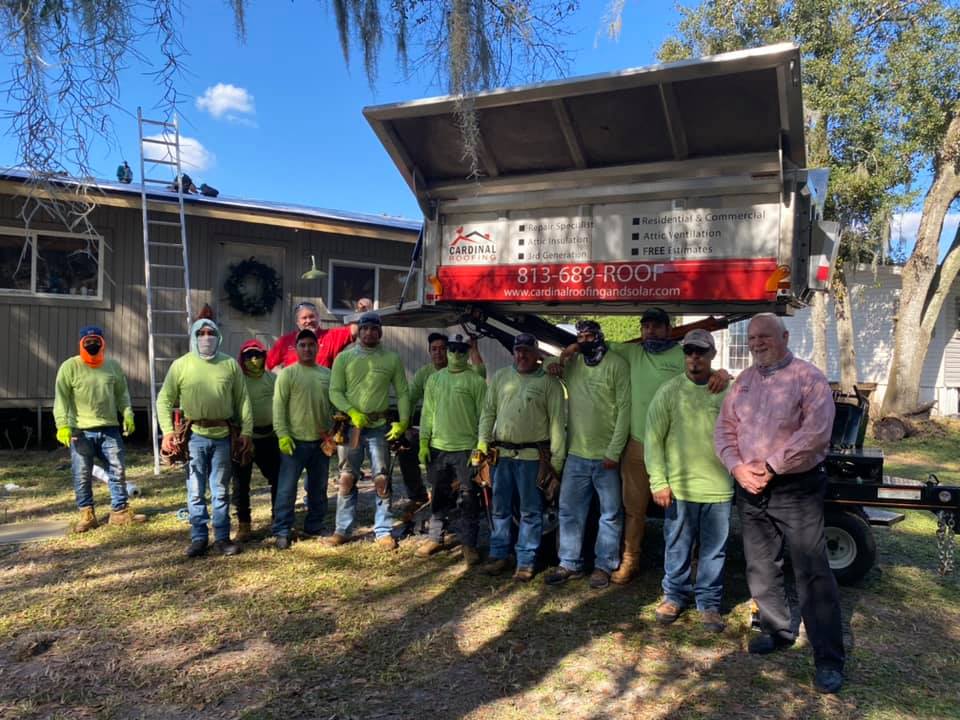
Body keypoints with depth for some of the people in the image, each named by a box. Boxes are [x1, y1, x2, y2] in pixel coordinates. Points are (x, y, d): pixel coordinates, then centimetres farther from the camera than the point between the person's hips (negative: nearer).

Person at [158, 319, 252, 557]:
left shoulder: (230, 364, 5)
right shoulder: (181, 365, 1)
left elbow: (242, 400, 6)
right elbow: (164, 400, 2)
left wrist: (246, 431, 1)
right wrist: (167, 431, -8)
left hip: (223, 435, 1)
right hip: (194, 435, -1)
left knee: (221, 490, 9)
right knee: (196, 491, 6)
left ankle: (222, 538, 18)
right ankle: (198, 538, 18)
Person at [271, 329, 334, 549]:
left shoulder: (327, 374, 9)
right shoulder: (288, 374, -4)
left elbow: (333, 405, 14)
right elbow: (279, 406, -8)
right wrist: (282, 434, -15)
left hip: (321, 441, 5)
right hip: (295, 441, -5)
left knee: (318, 488, 14)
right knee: (287, 488, -2)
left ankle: (314, 527, 27)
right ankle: (282, 532, 7)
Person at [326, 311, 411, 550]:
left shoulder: (392, 359, 4)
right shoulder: (344, 358, 3)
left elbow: (403, 393, 5)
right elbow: (335, 391, 0)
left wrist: (403, 422, -6)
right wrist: (352, 412, -15)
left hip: (379, 427, 0)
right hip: (350, 426, 0)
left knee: (381, 480, 1)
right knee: (346, 478, 4)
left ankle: (383, 531, 12)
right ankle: (343, 530, 16)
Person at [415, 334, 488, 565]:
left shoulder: (476, 380, -5)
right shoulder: (435, 378, 9)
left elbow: (483, 415, -6)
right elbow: (427, 412, 10)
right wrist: (424, 442, 4)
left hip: (466, 449, -4)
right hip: (438, 448, 4)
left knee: (469, 499, 4)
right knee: (439, 497, 15)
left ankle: (468, 543, 15)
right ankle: (435, 538, 28)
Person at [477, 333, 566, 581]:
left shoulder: (549, 382, -3)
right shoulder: (500, 377, 9)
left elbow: (557, 423, -5)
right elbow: (488, 413, 11)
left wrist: (557, 459, -10)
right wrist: (483, 443, 1)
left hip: (532, 456, -4)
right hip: (501, 453, 4)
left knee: (530, 512, 5)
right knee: (500, 508, 13)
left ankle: (525, 561, 15)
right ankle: (498, 555, 26)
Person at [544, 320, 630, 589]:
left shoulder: (617, 365, -9)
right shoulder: (571, 363, 7)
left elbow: (624, 409, -12)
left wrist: (614, 452, -15)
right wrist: (552, 364, -3)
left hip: (606, 456, -5)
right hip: (576, 454, 5)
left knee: (610, 515, 7)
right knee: (569, 512, 11)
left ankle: (604, 565, 21)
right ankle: (569, 563, 24)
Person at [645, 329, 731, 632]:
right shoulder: (669, 390, -1)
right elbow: (653, 439, 0)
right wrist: (658, 482, -5)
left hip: (719, 487, 0)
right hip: (679, 486, 0)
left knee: (714, 550, 11)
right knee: (677, 547, 12)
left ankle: (709, 603, 27)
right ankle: (675, 596, 31)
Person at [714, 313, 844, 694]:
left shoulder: (808, 377, -8)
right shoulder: (743, 381, 10)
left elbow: (816, 431, -19)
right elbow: (724, 428, 10)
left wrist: (770, 467, -18)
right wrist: (737, 467, -8)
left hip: (796, 489, -6)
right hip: (750, 490, 6)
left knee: (812, 573, -4)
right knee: (760, 569, 15)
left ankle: (829, 660, 5)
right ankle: (777, 630, 33)